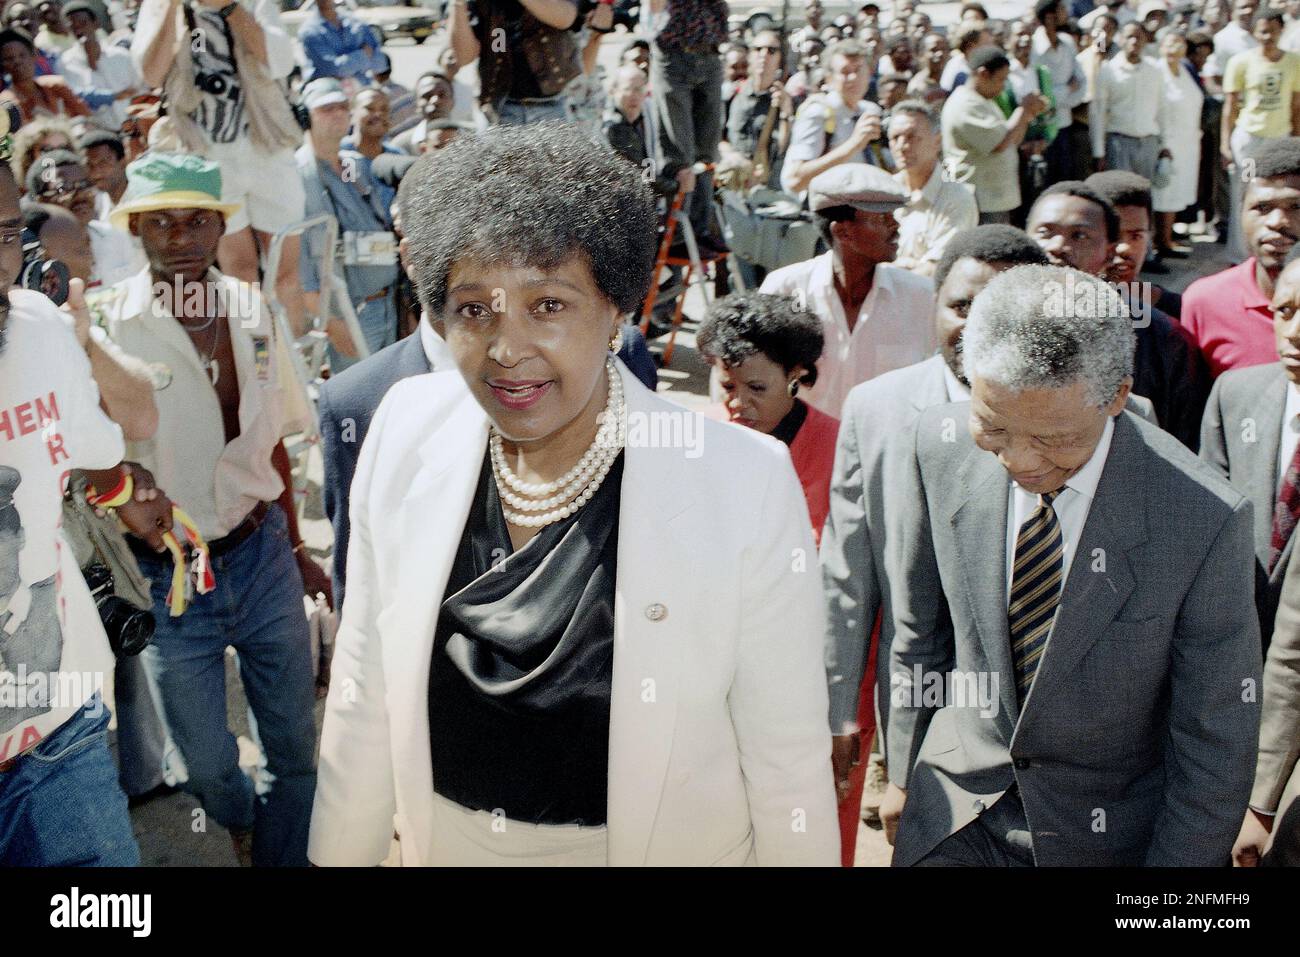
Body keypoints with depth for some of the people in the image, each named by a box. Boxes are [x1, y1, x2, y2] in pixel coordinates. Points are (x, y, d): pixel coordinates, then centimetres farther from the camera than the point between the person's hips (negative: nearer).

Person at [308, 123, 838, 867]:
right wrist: (340, 853, 2)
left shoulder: (745, 484, -24)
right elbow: (363, 694, -3)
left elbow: (788, 755, -15)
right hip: (444, 841, 3)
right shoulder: (407, 434, -13)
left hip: (665, 843, -2)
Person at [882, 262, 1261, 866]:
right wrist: (904, 775, 9)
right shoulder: (937, 451, -15)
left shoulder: (1204, 520, -24)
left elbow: (1215, 744, -14)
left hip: (1109, 832, -2)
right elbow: (920, 636, 0)